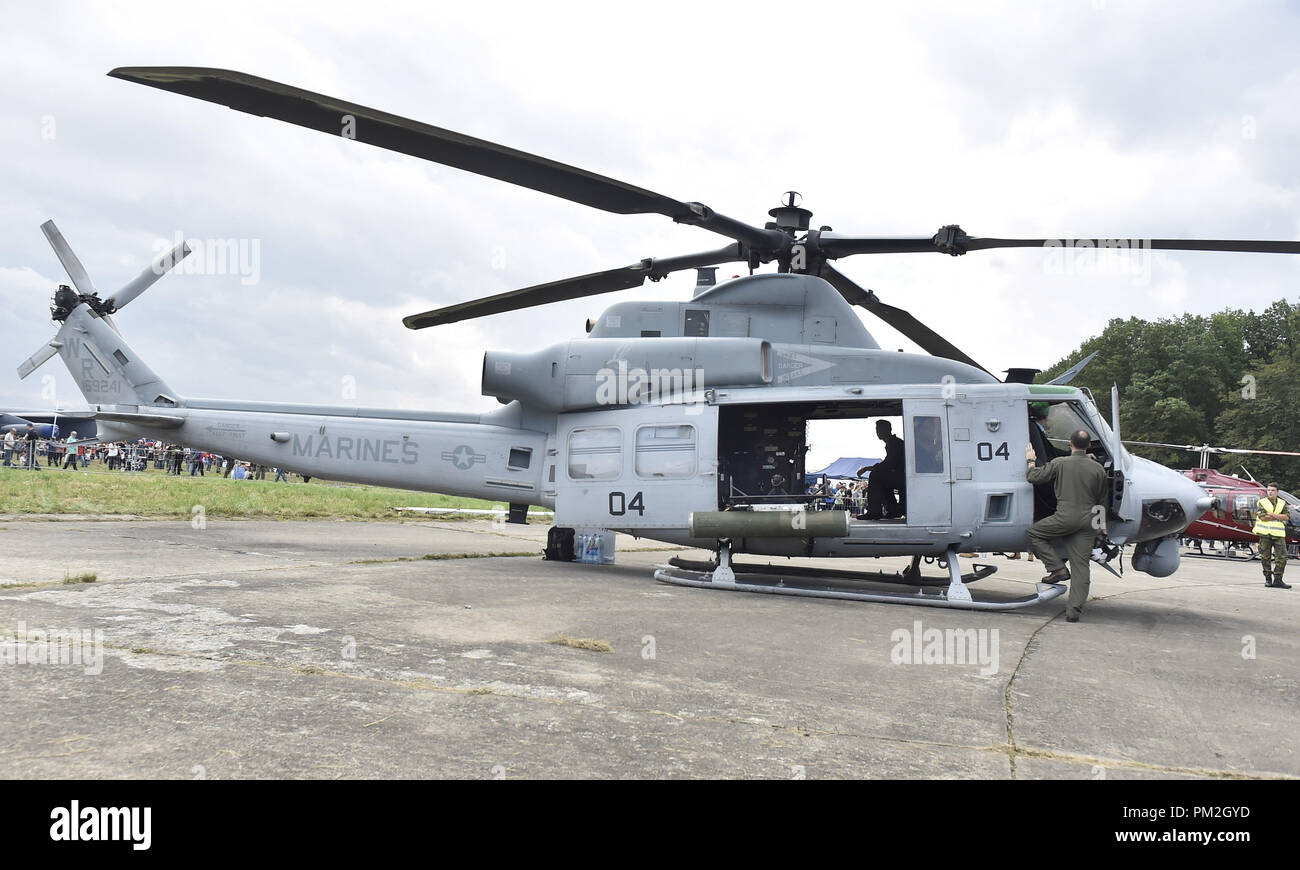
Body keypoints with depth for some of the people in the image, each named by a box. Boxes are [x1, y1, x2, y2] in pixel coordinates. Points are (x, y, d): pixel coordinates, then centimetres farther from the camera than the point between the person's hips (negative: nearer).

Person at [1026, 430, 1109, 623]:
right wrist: (1101, 524, 27)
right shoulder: (1098, 469, 8)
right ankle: (1074, 611, 3)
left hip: (1066, 517, -4)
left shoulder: (1060, 463, -4)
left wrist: (1030, 461, 22)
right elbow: (1102, 501, 16)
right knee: (1081, 566, 4)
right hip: (1088, 521, 4)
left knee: (1034, 533, 19)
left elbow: (1034, 477, 3)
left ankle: (1058, 569, 6)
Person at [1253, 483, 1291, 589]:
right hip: (1265, 534, -2)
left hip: (1278, 534, 2)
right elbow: (1262, 517, -10)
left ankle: (1277, 580, -2)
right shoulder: (1261, 503, 4)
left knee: (1282, 557, -6)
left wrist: (1272, 515, -13)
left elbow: (1286, 517, -3)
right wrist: (1279, 517, -6)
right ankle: (1268, 579, 10)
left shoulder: (1282, 504, 12)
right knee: (1265, 558, 1)